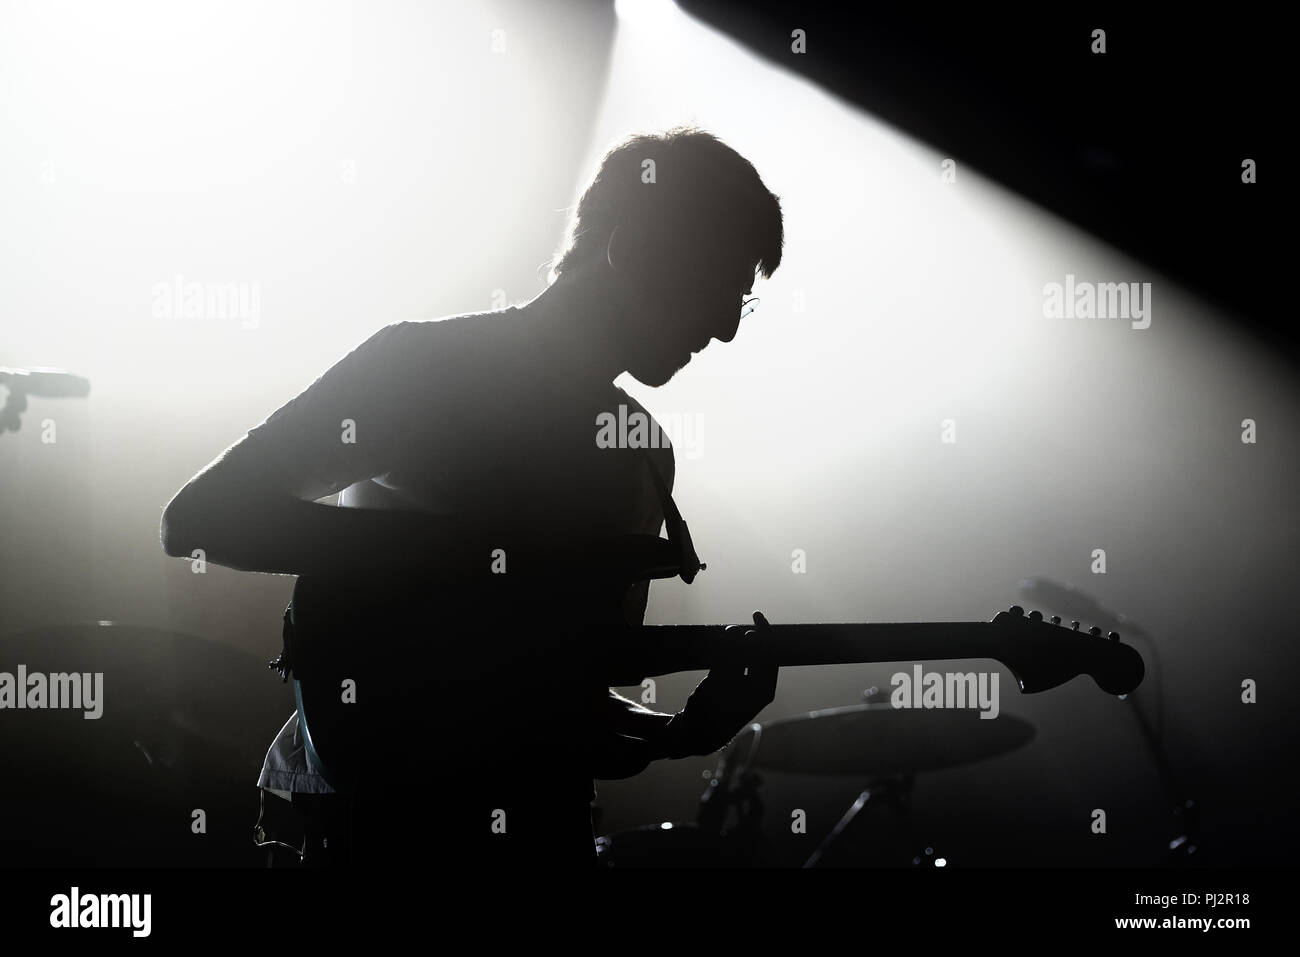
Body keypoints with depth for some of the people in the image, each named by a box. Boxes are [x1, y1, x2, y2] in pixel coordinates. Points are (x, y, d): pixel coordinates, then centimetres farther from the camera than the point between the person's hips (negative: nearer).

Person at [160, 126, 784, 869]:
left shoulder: (643, 455, 10)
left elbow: (574, 687, 13)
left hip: (537, 817, 6)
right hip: (369, 810, -6)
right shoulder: (423, 366, -9)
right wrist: (468, 547, -22)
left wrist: (687, 731, -9)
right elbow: (198, 517, -17)